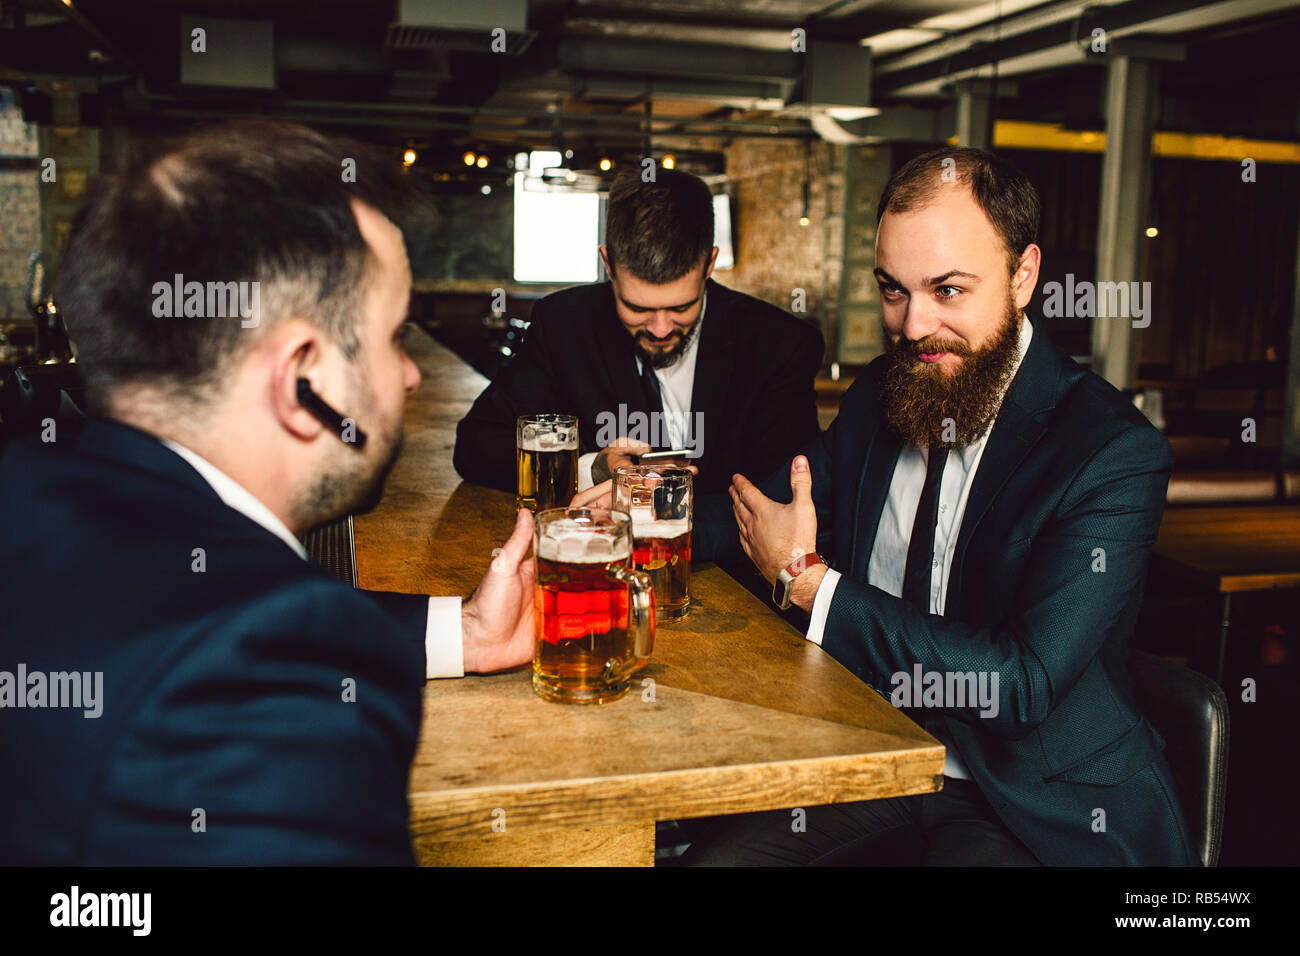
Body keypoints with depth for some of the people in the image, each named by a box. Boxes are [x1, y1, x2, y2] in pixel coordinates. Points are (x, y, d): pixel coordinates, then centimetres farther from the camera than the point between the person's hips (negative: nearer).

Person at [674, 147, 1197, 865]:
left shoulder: (1113, 451, -18)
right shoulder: (878, 396, 3)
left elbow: (1021, 685, -25)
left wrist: (808, 581, -20)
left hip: (1037, 810, -4)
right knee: (712, 857, -14)